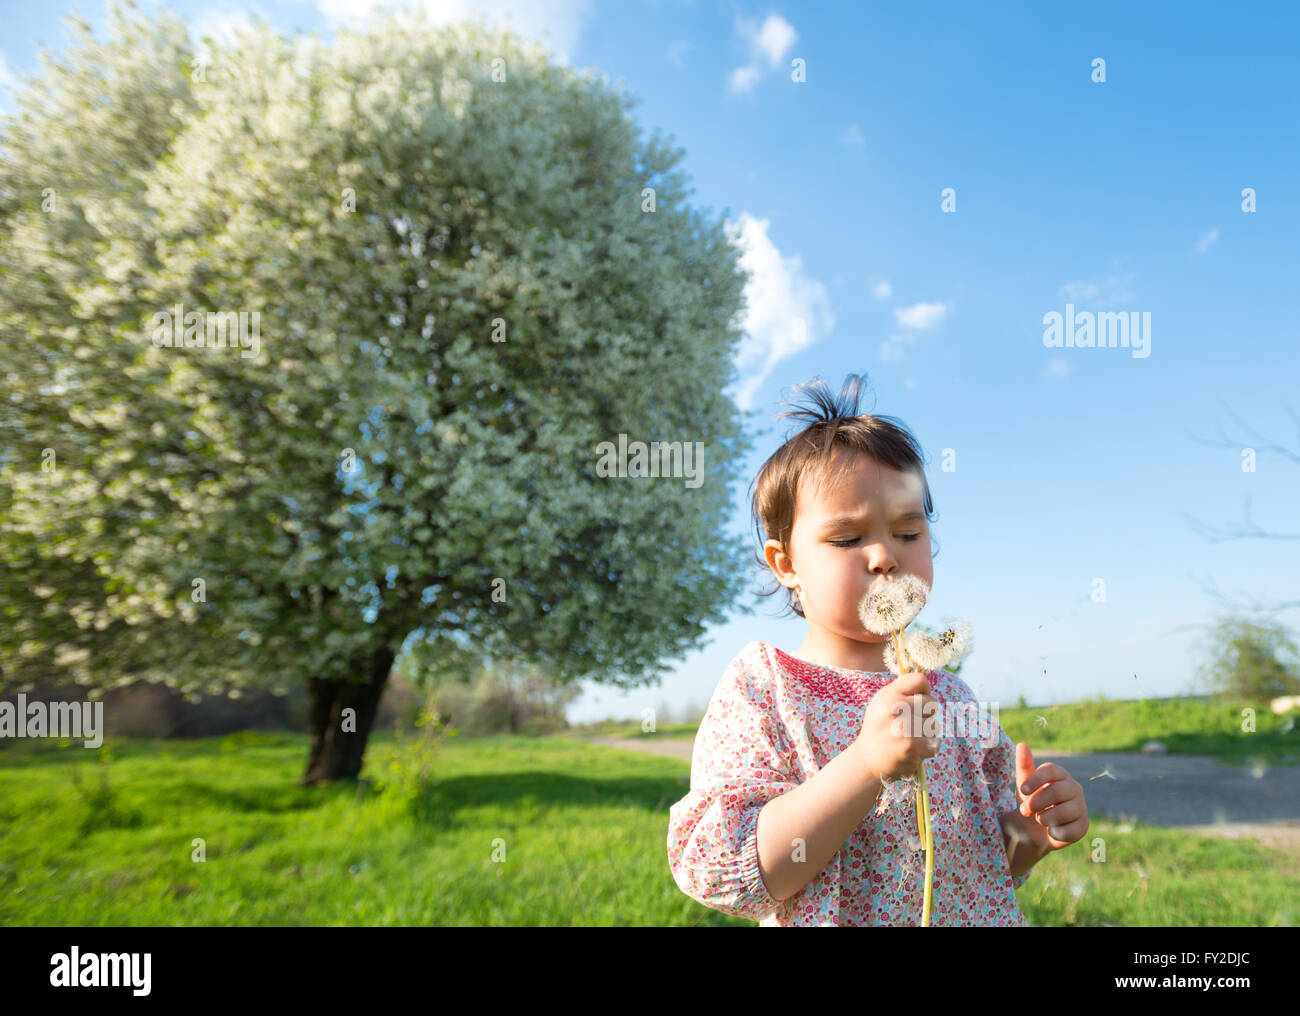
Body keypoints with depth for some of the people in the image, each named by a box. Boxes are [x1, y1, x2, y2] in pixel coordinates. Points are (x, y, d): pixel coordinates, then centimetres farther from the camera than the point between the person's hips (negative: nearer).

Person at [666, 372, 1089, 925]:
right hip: (831, 919, -3)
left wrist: (1032, 835, -14)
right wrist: (867, 764, -34)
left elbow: (986, 865, 7)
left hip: (977, 917, 4)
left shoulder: (950, 696, -4)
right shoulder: (759, 689, -18)